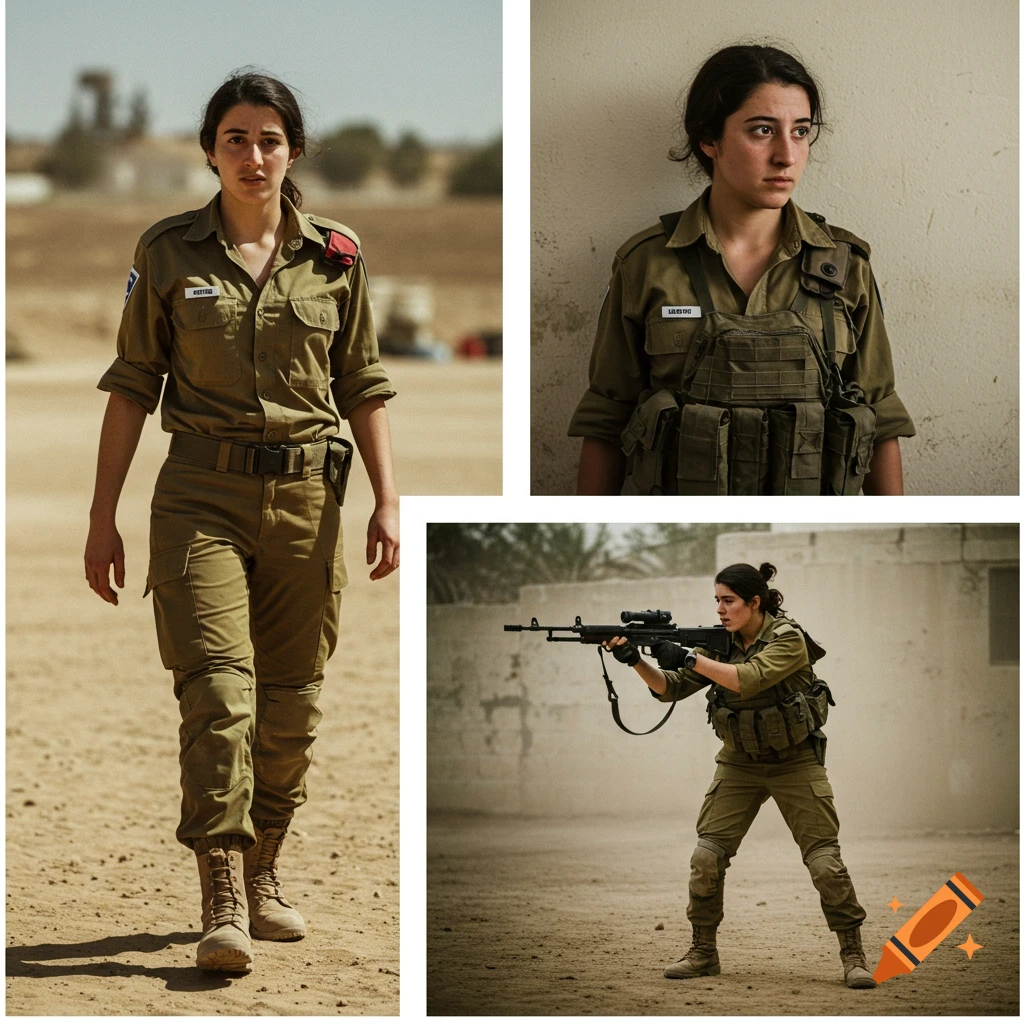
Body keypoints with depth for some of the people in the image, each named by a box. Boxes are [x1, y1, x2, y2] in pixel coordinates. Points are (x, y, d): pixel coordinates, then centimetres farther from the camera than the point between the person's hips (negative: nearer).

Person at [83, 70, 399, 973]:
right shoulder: (169, 254, 3)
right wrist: (103, 517, 2)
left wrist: (387, 501, 1)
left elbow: (364, 389, 10)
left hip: (306, 493, 2)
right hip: (202, 492, -2)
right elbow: (132, 388, 5)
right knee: (218, 688, -15)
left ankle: (263, 872, 26)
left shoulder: (335, 257, 6)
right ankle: (223, 905, -18)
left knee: (292, 703, 8)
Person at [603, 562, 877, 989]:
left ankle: (853, 955, 1)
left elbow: (748, 680, -34)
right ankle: (703, 952, 6)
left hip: (794, 762, -4)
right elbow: (670, 688, -3)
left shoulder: (788, 639, -18)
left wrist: (690, 658, -33)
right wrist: (636, 661, -20)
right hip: (740, 762, 5)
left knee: (825, 862, -9)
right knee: (707, 855, -7)